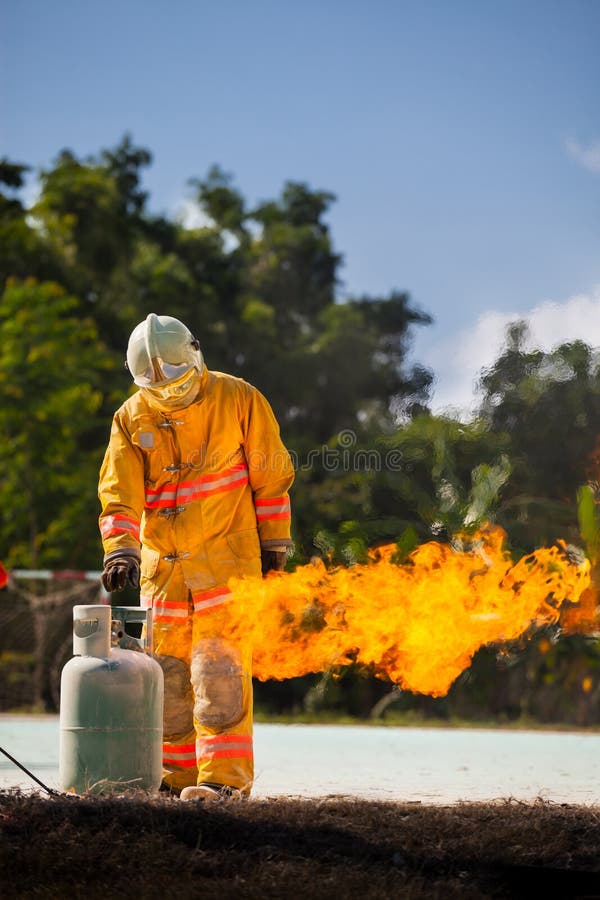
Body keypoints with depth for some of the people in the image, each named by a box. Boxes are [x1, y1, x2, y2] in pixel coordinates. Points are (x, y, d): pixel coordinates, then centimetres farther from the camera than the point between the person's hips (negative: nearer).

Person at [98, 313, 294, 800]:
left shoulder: (239, 400, -4)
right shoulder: (131, 418, 3)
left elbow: (272, 476, 2)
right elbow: (119, 491, -2)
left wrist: (274, 541, 3)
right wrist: (121, 550, -16)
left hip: (227, 558, -4)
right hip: (162, 563, 4)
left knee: (219, 667, -12)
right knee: (167, 670, 7)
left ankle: (224, 775, -9)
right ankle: (179, 773, 17)